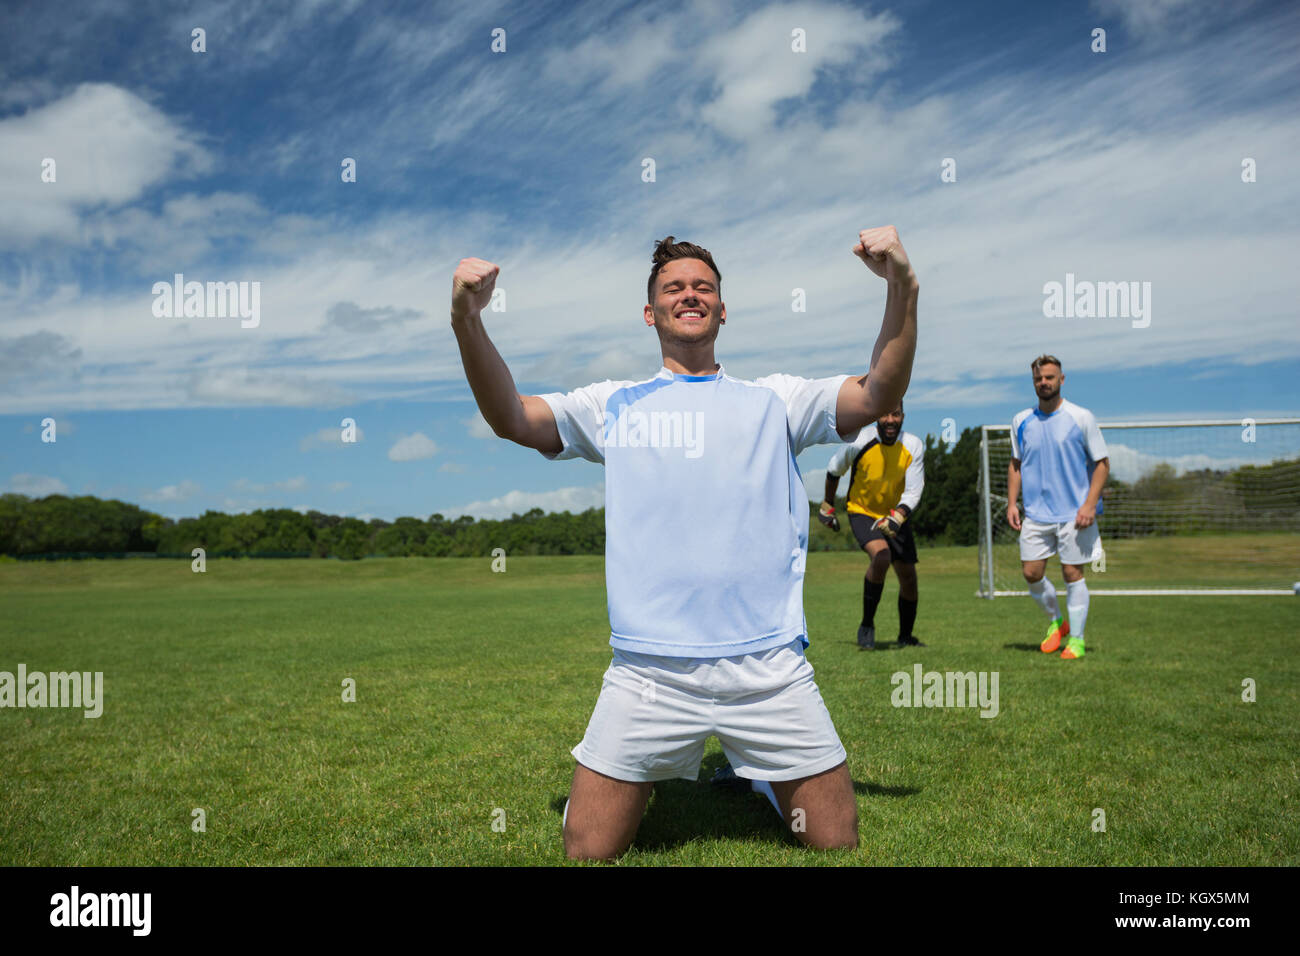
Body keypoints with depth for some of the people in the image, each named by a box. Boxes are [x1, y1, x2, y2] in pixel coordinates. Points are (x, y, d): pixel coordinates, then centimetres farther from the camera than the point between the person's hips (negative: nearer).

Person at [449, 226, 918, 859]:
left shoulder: (774, 399, 12)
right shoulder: (613, 405, 12)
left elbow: (879, 396, 0)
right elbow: (512, 417, -1)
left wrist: (901, 289, -15)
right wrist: (468, 321, -17)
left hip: (769, 671, 1)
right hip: (646, 674, 0)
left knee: (838, 845, 7)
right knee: (587, 852, 3)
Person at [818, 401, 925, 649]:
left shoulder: (914, 446, -13)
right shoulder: (859, 442, -18)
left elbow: (913, 491, -16)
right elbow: (833, 470, 1)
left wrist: (895, 518, -33)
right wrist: (827, 506, 8)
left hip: (896, 515, 3)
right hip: (862, 512, -3)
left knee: (908, 577, 2)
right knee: (881, 556, -29)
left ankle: (905, 637, 25)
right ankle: (867, 625, -12)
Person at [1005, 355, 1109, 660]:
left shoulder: (1081, 417, -4)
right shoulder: (1021, 421, 6)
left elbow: (1102, 463, -1)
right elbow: (1015, 464, 16)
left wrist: (1090, 504, -11)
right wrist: (1011, 503, 6)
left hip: (1074, 514, -3)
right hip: (1035, 513, 3)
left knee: (1073, 574, 0)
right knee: (1031, 573, 1)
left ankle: (1076, 639, 12)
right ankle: (1055, 621, 26)